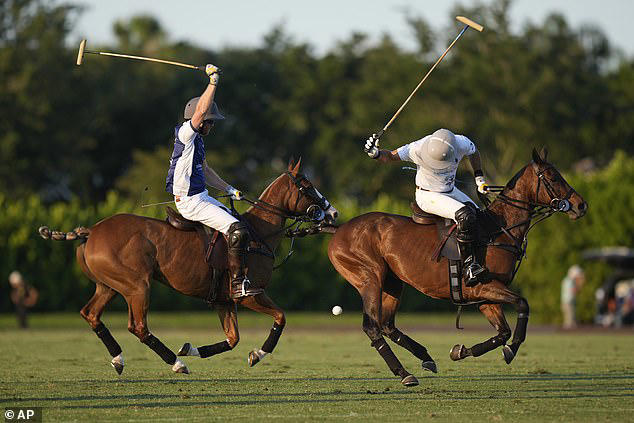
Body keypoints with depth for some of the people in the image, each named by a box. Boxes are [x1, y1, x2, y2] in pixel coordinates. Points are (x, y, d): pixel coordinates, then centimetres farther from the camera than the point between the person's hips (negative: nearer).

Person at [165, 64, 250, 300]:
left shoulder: (197, 140, 15)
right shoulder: (185, 134, -15)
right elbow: (201, 110, -31)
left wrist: (229, 190, 23)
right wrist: (213, 82, -28)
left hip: (202, 198, 11)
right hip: (190, 202, -11)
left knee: (236, 223, 20)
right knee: (238, 230, -19)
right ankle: (237, 285, -19)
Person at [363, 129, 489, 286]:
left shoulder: (462, 144, -18)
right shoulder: (418, 149, -29)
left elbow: (474, 153, 8)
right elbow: (390, 156, -19)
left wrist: (479, 178, 7)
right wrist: (376, 154, -40)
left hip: (451, 191, 6)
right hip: (428, 196, -6)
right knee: (465, 216, -26)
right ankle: (469, 265, -22)